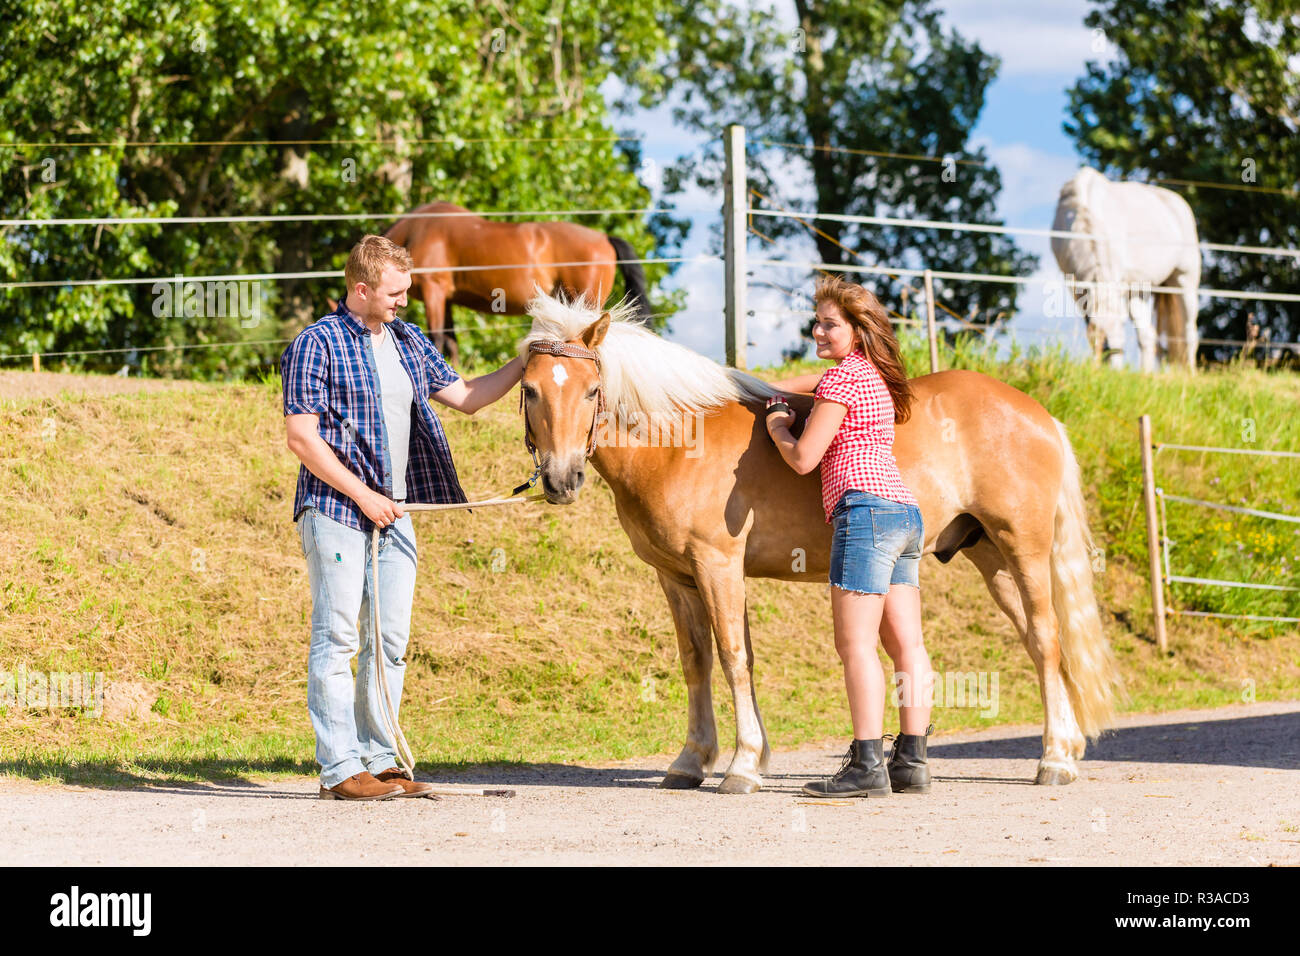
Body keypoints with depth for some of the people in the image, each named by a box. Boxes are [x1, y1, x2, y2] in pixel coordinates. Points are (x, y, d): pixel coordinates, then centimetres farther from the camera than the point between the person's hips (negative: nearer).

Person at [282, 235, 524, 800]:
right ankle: (340, 770, -5)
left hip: (393, 514, 7)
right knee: (337, 639, -6)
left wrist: (524, 365, 9)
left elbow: (464, 397, 21)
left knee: (389, 643, 7)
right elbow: (301, 437, -12)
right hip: (336, 512, -7)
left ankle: (379, 762, 13)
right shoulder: (317, 344, -8)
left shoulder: (408, 342, 14)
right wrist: (363, 496, -14)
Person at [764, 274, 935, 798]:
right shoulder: (875, 376, 21)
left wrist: (777, 425, 9)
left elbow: (803, 458, -8)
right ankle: (911, 760, 6)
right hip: (905, 514, 10)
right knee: (906, 643, 6)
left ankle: (867, 765, -16)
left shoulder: (843, 379, -7)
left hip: (865, 511, -10)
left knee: (856, 643, -11)